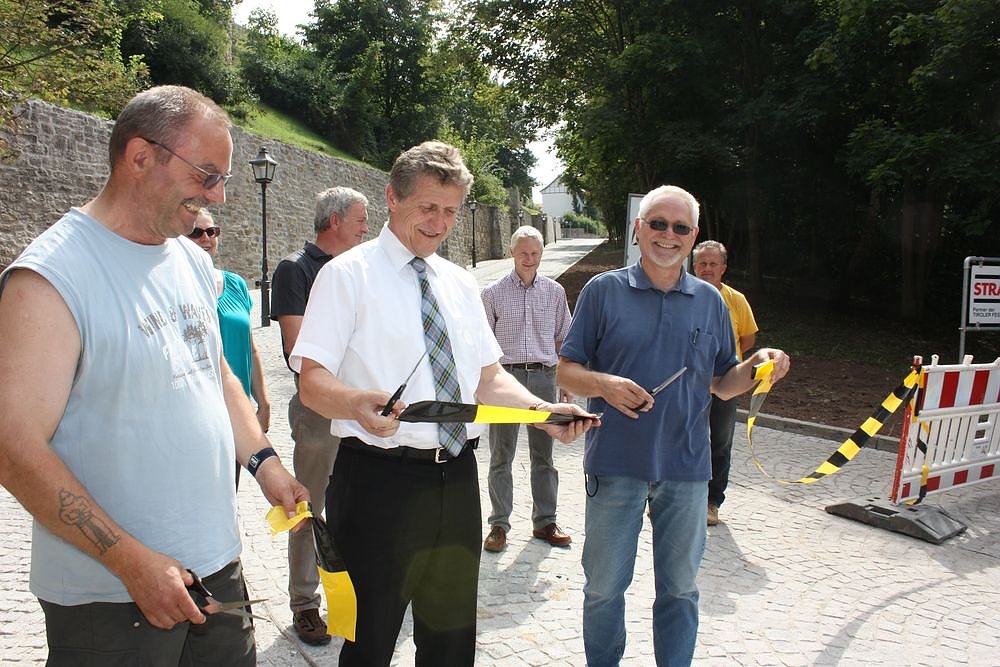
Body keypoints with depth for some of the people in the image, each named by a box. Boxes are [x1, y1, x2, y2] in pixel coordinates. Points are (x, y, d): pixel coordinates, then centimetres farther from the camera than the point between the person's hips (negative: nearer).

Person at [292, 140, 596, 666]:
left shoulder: (461, 283, 13)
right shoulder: (348, 274, -5)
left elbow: (489, 377, 14)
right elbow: (313, 381, -13)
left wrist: (544, 412, -4)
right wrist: (358, 402, -35)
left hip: (457, 479, 6)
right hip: (378, 480, -5)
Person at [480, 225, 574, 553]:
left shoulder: (554, 291, 9)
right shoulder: (494, 293, 2)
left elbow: (562, 340, 13)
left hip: (543, 377, 2)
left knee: (543, 455, 10)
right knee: (501, 455, 3)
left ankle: (545, 521, 21)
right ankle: (499, 524, 13)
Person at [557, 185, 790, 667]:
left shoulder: (711, 301, 8)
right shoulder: (603, 291, -1)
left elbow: (721, 384, 12)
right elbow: (566, 372, -1)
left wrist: (755, 369, -8)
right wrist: (603, 384, -21)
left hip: (686, 466, 2)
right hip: (615, 463, -2)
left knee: (680, 588, 14)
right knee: (604, 587, 10)